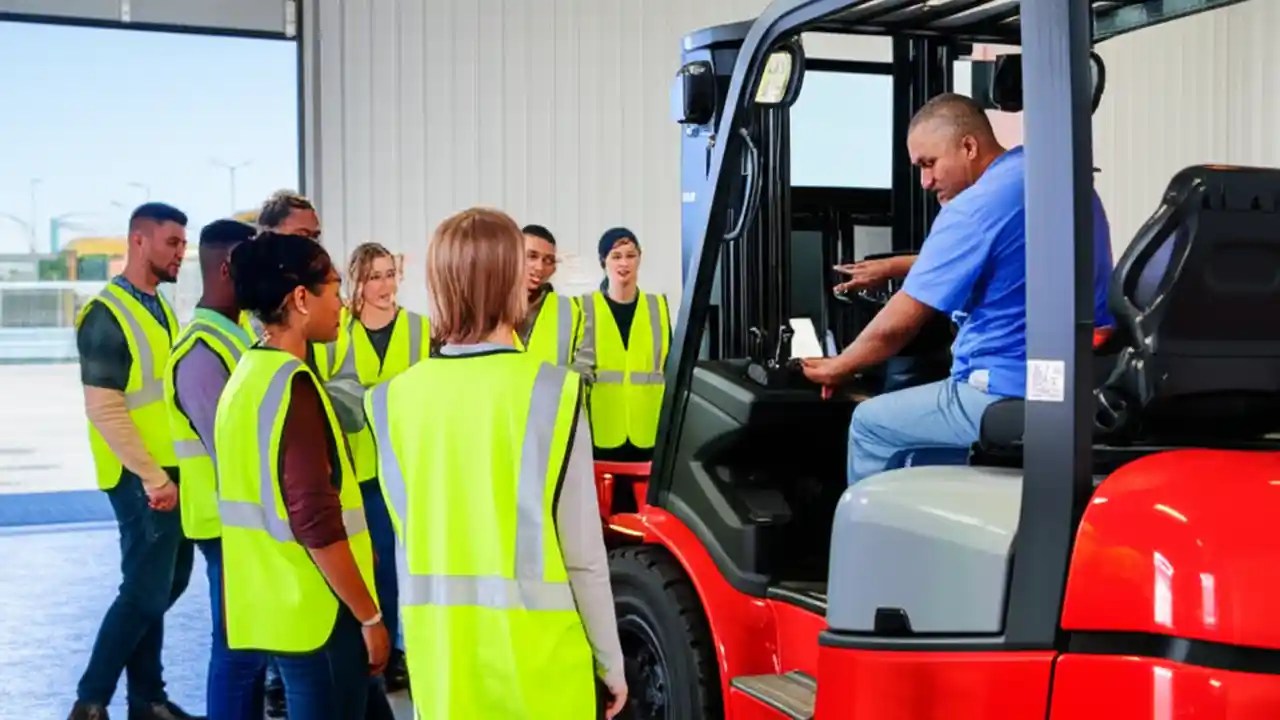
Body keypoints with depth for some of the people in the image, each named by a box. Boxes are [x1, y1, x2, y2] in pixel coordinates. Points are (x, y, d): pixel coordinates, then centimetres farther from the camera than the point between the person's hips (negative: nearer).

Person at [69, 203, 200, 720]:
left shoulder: (160, 307, 12)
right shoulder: (106, 314, -12)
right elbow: (103, 408, -18)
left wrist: (171, 470, 12)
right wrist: (152, 477, -19)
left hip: (173, 469, 8)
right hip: (140, 477, -8)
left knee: (167, 584, 13)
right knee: (146, 591, -4)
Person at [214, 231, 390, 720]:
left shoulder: (245, 376, 8)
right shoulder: (293, 384, -19)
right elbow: (317, 522, -24)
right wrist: (370, 617, -15)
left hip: (270, 605, 9)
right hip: (317, 612, -9)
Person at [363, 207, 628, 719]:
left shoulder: (393, 399, -4)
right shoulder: (550, 391, -15)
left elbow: (407, 529, 4)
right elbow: (583, 552, -10)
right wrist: (610, 659, 1)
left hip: (437, 645, 4)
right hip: (535, 647, -3)